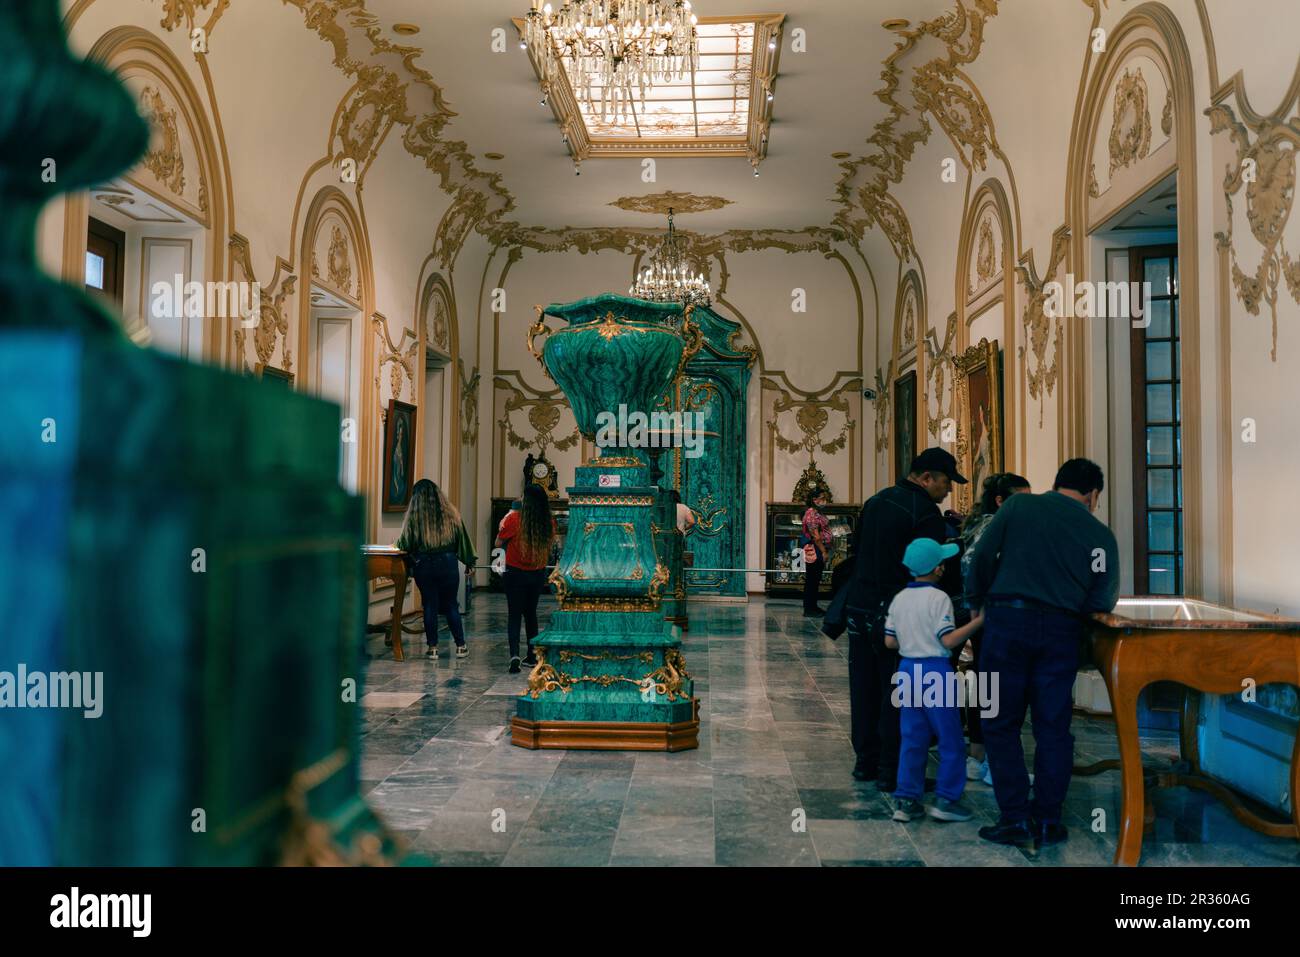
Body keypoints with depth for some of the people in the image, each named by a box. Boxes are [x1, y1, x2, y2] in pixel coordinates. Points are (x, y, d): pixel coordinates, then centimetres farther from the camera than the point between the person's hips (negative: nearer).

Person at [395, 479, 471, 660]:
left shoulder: (414, 516, -5)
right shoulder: (451, 514, 1)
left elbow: (404, 545, 0)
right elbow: (463, 540, 6)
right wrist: (470, 562, 16)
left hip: (424, 565, -2)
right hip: (448, 564, 2)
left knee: (430, 606, 7)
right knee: (451, 605, 11)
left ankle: (432, 647, 10)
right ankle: (461, 645, 14)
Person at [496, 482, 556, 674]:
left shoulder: (514, 519, -16)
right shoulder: (549, 523, -7)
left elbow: (499, 543, -5)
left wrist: (504, 523, 10)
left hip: (515, 573, -3)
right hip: (538, 574, 4)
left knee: (514, 615, 1)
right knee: (531, 613, 20)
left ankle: (514, 654, -18)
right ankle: (532, 656, 25)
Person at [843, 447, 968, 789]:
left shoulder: (875, 501, 13)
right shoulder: (926, 512, -13)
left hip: (858, 606, 8)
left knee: (864, 688, 14)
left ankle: (865, 761, 22)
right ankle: (891, 771, 4)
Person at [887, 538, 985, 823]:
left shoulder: (899, 599, 7)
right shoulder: (938, 598, -12)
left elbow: (890, 641, 9)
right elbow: (948, 640, -17)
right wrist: (977, 621, -16)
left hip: (907, 670, 7)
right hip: (935, 671, -6)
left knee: (911, 737, 11)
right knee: (951, 739, 5)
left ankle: (905, 799, 11)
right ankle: (946, 799, 6)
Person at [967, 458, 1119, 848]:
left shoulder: (1018, 505, 3)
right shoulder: (1100, 534, 5)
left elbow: (981, 556, -1)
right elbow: (1102, 601, 2)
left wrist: (980, 602, 12)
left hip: (1007, 621, -1)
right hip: (1061, 632, 1)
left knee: (1001, 724, 8)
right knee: (1053, 727, 12)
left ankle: (1015, 818, 7)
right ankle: (1047, 821, 15)